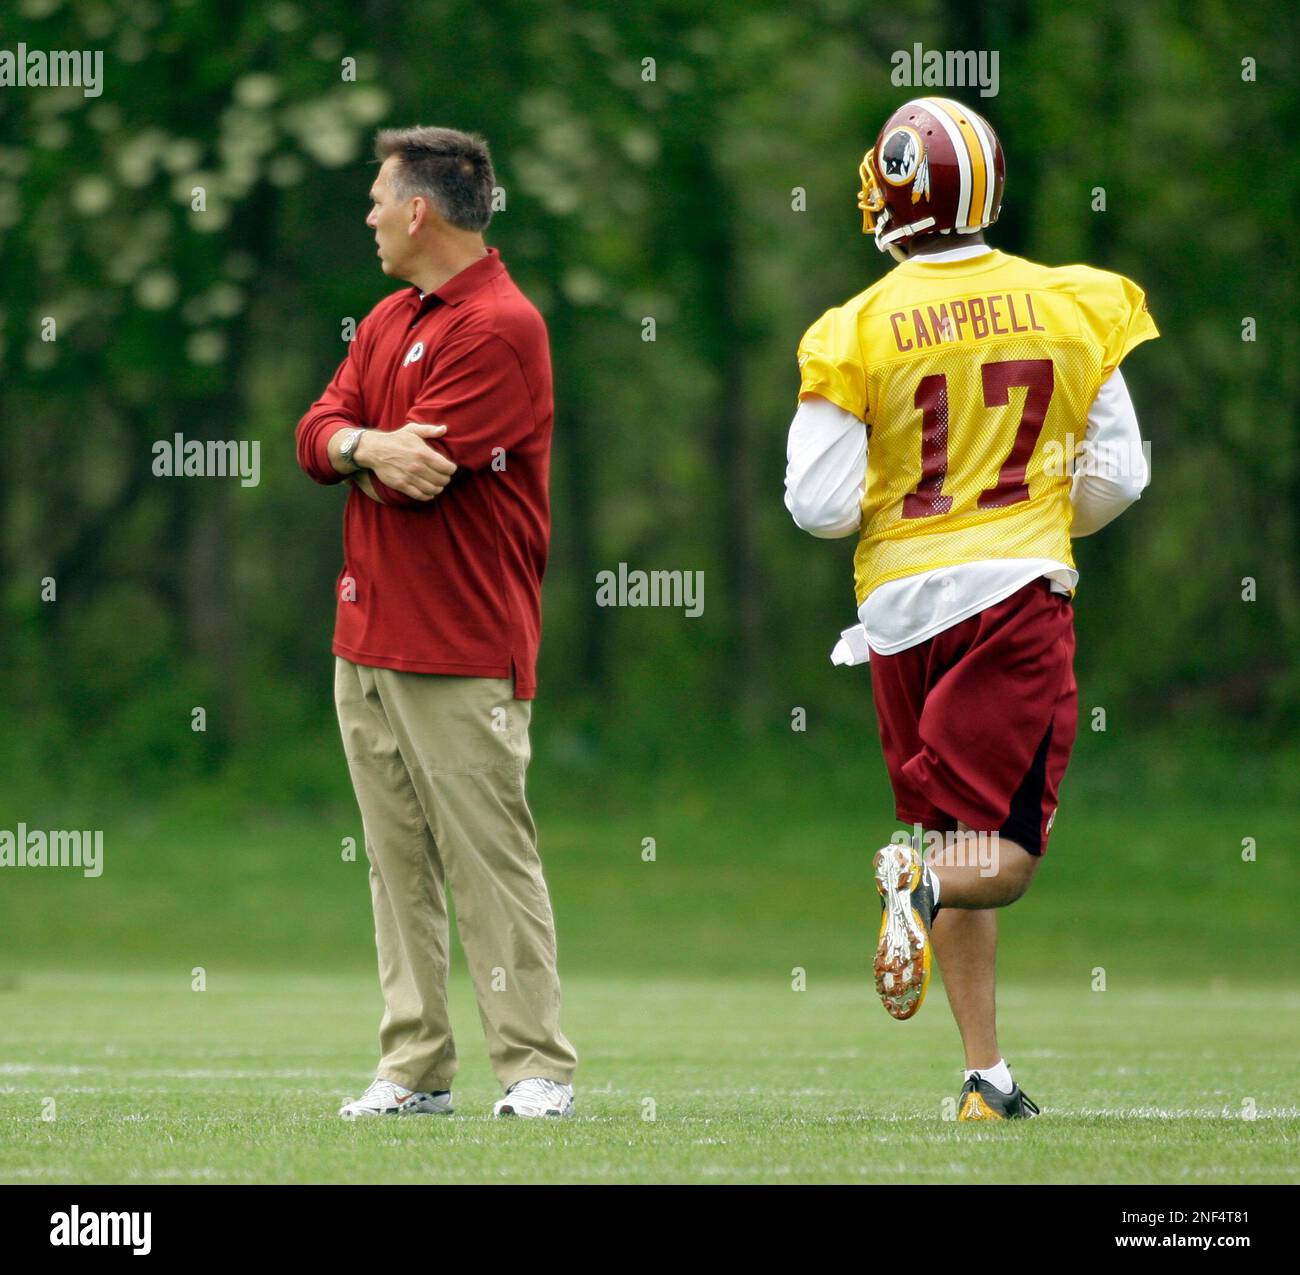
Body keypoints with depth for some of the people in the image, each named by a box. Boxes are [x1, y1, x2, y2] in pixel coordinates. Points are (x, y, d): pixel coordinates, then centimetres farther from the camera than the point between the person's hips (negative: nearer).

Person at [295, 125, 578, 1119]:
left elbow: (419, 467, -18)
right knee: (397, 863, 9)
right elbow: (317, 434, 8)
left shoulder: (502, 327, -11)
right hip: (367, 634, 9)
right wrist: (369, 447, -13)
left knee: (491, 859, -8)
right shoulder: (389, 321, 18)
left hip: (462, 650, -9)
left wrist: (358, 455, 1)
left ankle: (538, 1068, -5)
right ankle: (415, 1069, 12)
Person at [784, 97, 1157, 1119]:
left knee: (954, 837, 12)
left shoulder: (861, 331, -6)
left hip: (902, 599, 1)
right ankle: (921, 876, -34)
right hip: (1019, 589, -1)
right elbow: (1118, 473, 5)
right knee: (1004, 852, 0)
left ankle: (988, 1076, 9)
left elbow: (821, 506, -7)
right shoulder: (1070, 307, 1)